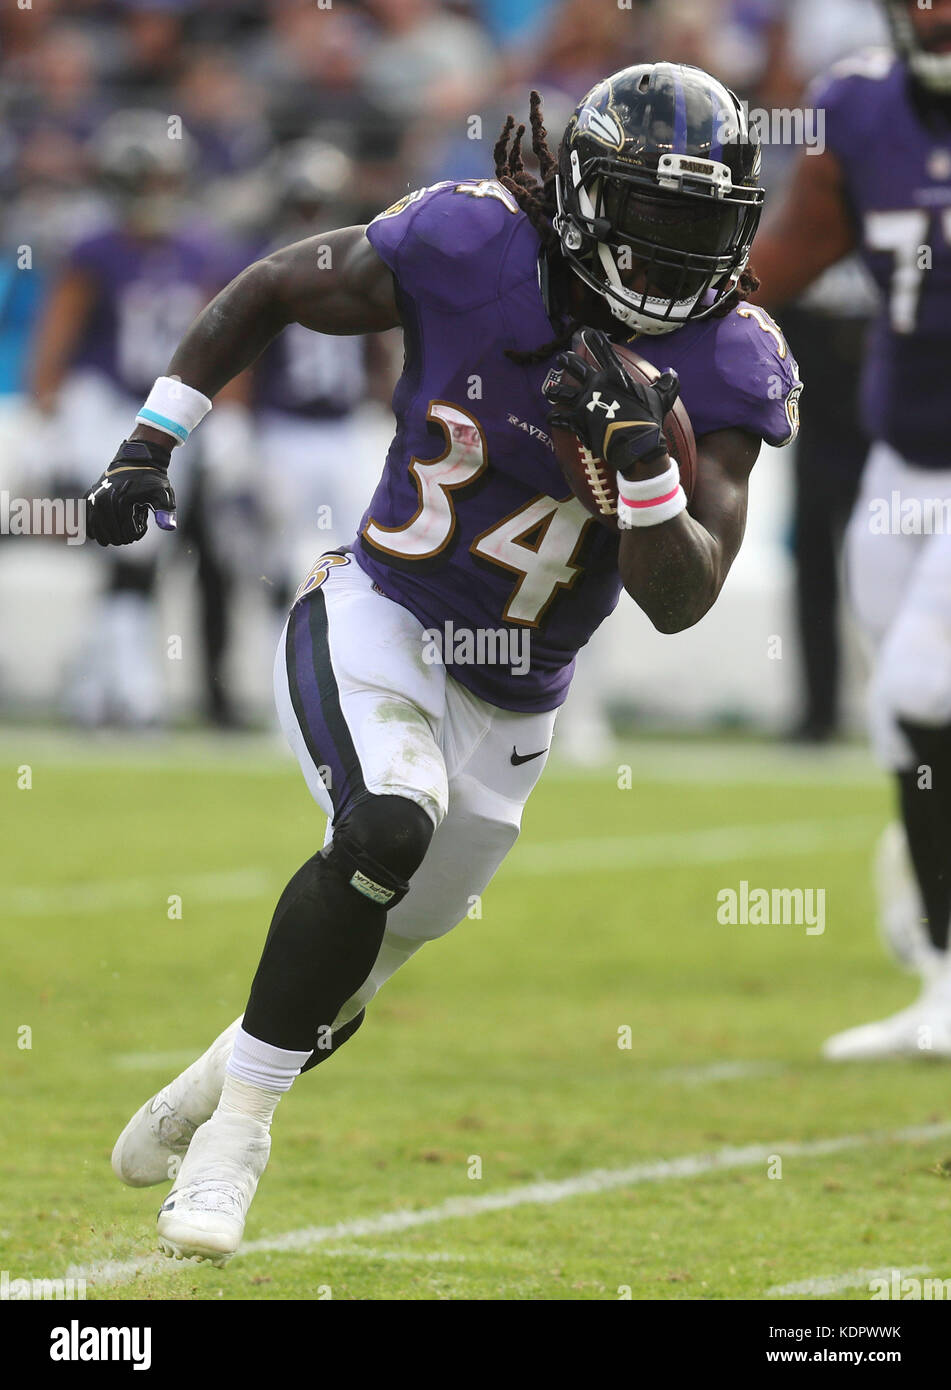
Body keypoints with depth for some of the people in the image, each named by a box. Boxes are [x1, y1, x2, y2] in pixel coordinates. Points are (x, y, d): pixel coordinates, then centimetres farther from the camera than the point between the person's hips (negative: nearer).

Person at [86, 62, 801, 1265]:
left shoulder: (725, 366, -13)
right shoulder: (473, 246, -19)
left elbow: (679, 603, -15)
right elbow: (271, 289, -2)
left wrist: (640, 460, -31)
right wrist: (151, 440, -4)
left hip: (507, 704, 4)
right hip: (377, 621, -4)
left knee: (363, 958, 14)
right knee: (389, 827, -32)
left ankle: (206, 1100, 42)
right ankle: (236, 1122, -19)